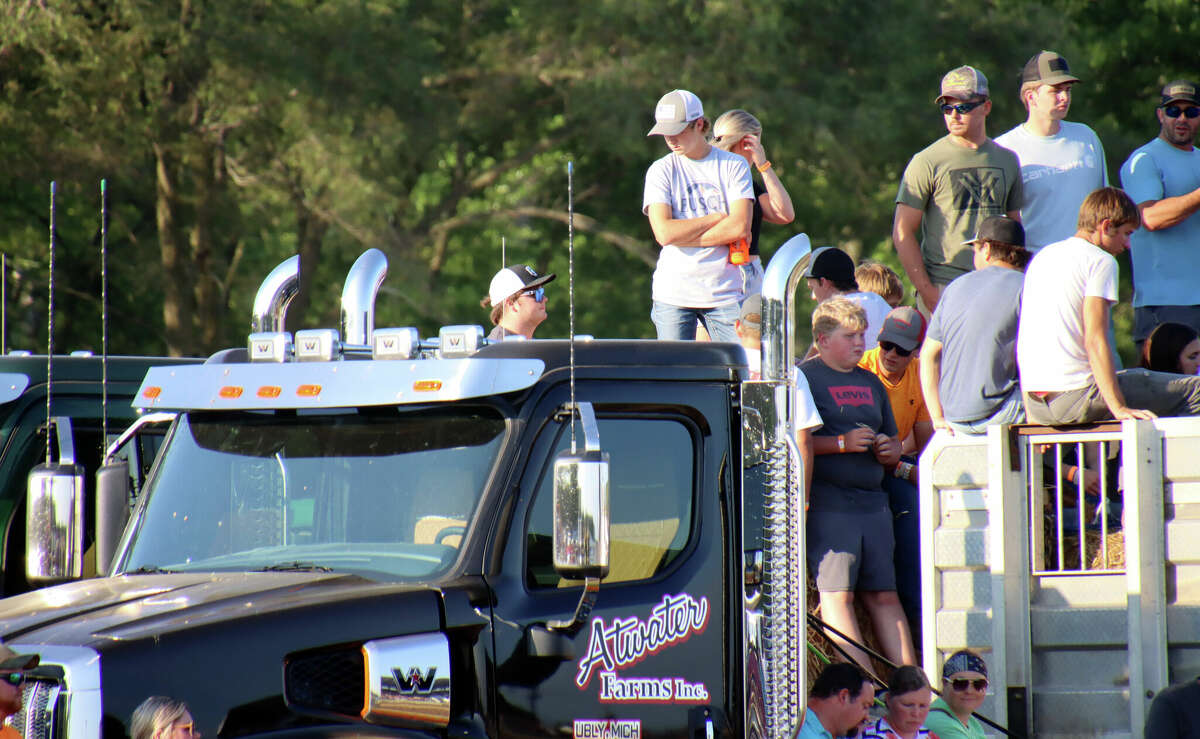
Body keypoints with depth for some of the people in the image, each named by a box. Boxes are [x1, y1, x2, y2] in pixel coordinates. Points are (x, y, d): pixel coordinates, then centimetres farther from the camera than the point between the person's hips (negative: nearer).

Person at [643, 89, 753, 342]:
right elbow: (664, 232, -9)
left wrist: (683, 235, -8)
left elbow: (740, 227, -8)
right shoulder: (661, 171, 4)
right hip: (673, 293, 0)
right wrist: (718, 218, -6)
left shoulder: (734, 165, 4)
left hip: (725, 291, 0)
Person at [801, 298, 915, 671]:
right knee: (837, 594, -11)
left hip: (872, 500, 7)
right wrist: (842, 443, -16)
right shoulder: (805, 378, 0)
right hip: (828, 504, -7)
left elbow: (893, 440, 31)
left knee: (884, 595, 4)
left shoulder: (870, 383, 23)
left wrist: (890, 450, 8)